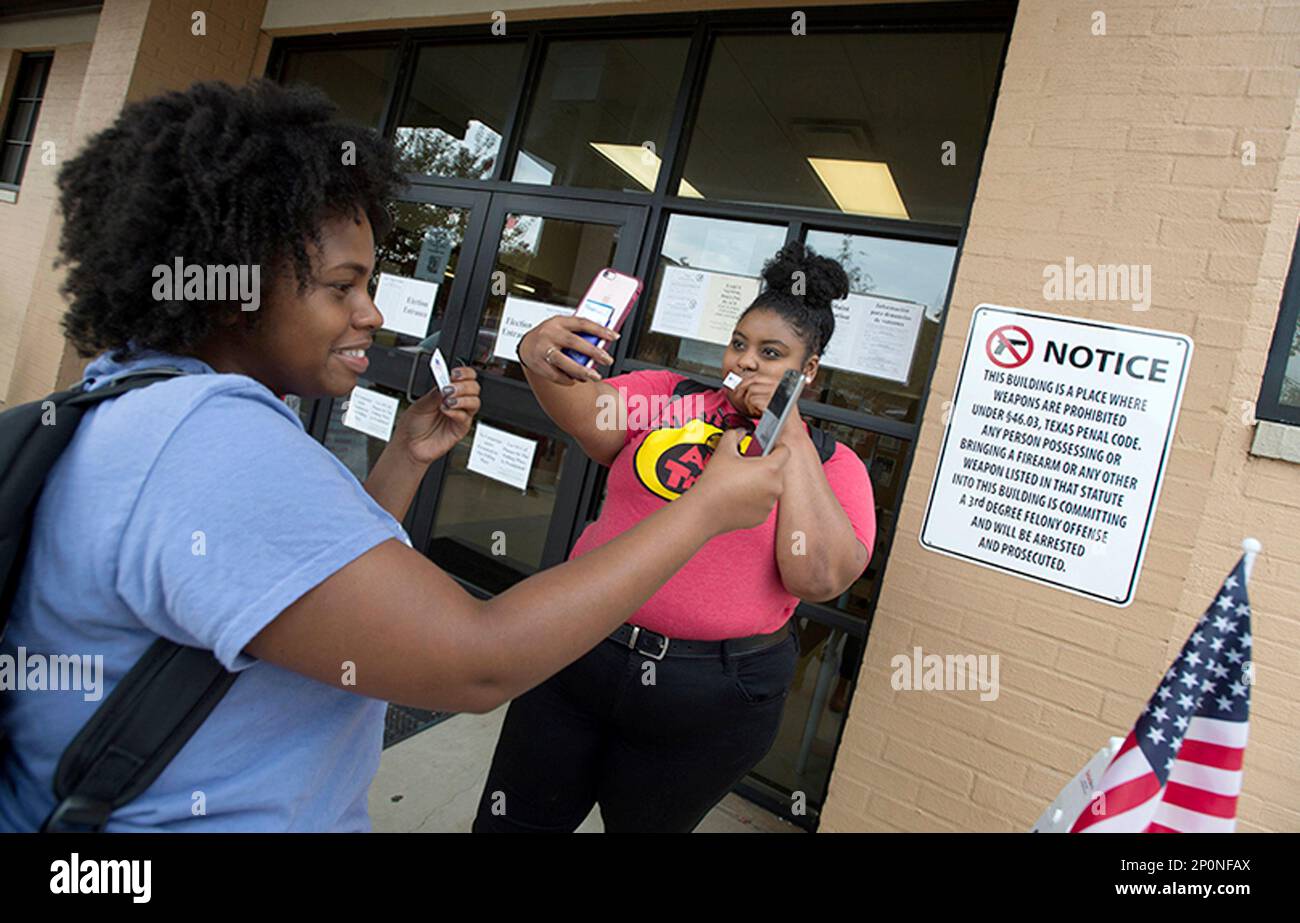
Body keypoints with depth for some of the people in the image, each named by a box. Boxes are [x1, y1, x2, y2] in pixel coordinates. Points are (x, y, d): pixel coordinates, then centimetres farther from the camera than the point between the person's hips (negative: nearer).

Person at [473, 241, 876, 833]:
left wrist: (792, 440, -17)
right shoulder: (667, 397, 2)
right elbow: (592, 416, -17)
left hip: (710, 699, -1)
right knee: (512, 821, 16)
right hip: (581, 656, 2)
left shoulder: (830, 464, -2)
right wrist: (542, 359, -38)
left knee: (643, 823, 21)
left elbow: (821, 578, -17)